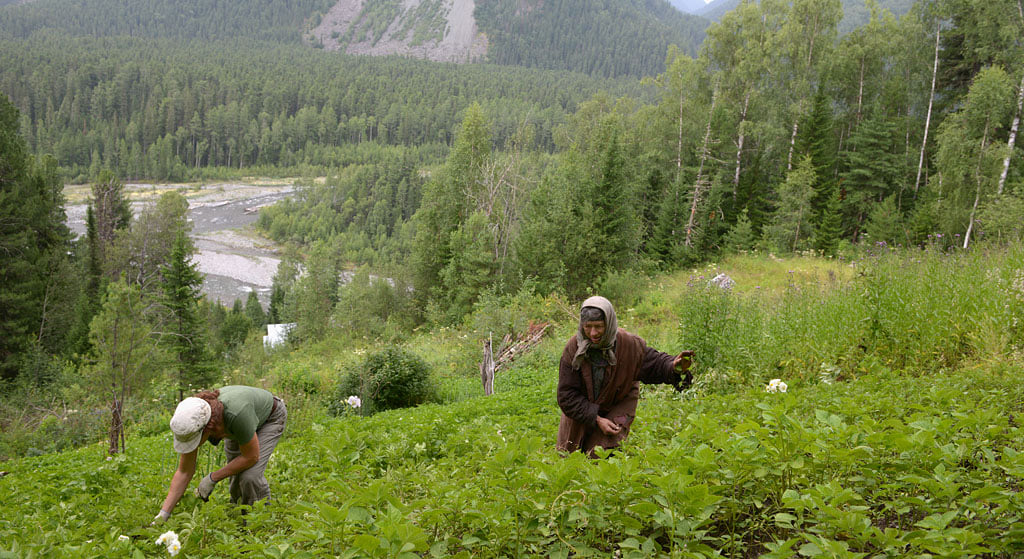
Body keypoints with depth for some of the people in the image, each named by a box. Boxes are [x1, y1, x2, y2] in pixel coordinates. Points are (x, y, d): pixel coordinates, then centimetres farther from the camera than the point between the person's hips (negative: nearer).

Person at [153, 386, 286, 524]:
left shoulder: (235, 414, -46)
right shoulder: (191, 423, -29)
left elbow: (251, 457, -29)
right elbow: (184, 472, -16)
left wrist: (212, 478, -23)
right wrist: (163, 514, -19)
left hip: (270, 417, -5)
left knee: (250, 475, -19)